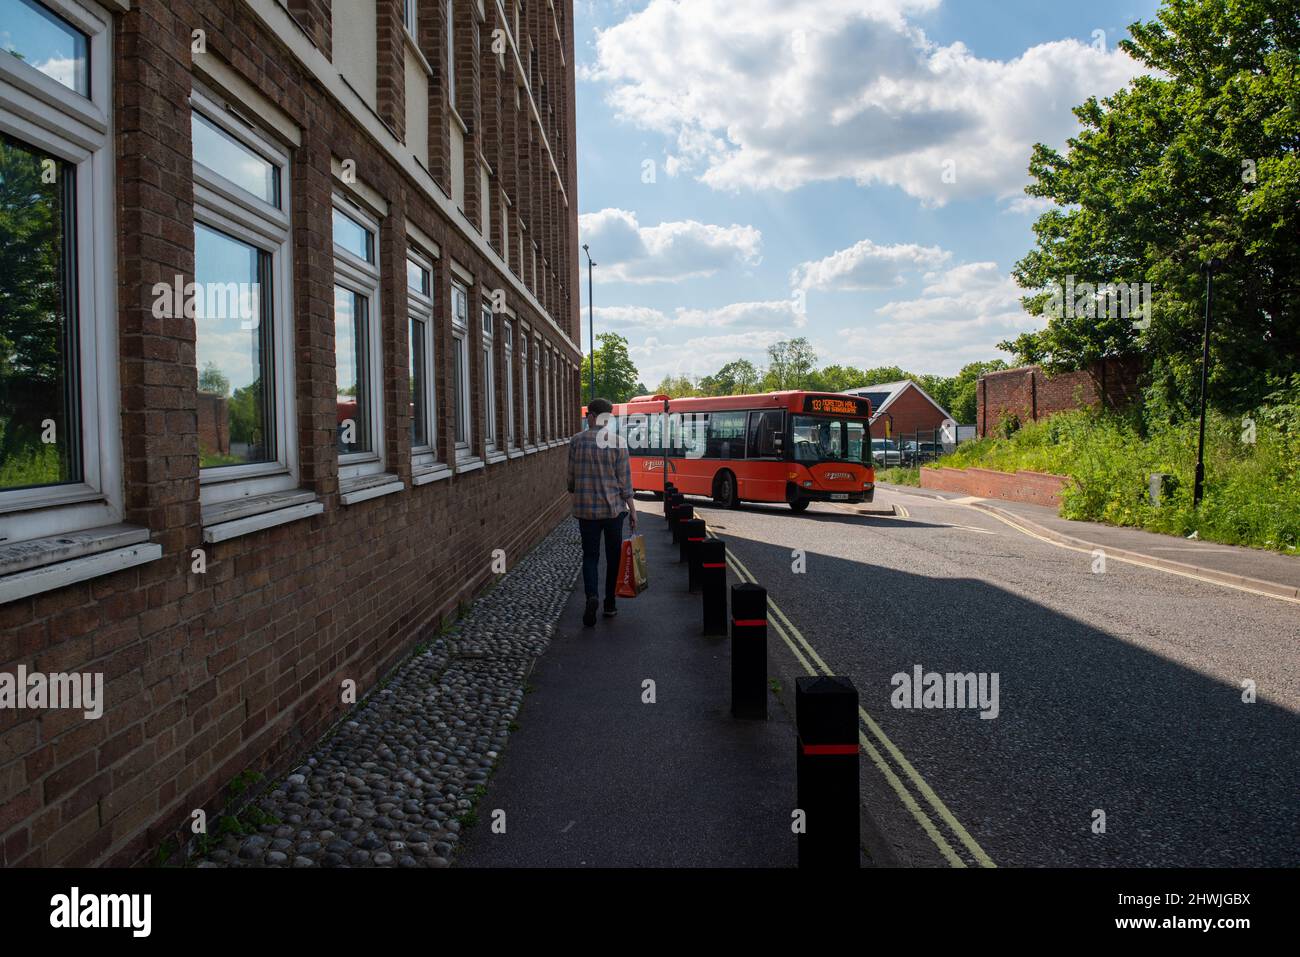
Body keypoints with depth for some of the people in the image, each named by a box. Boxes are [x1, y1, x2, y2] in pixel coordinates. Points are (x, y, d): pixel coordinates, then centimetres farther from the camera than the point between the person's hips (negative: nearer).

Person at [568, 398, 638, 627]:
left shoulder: (577, 441, -3)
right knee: (613, 556, 14)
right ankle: (610, 604, 20)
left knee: (590, 556, 7)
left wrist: (574, 493, 22)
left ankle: (592, 596, -16)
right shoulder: (618, 442, -6)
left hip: (586, 509, 0)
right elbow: (625, 480, -6)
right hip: (614, 507, 0)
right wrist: (632, 509, 1)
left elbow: (571, 477, 3)